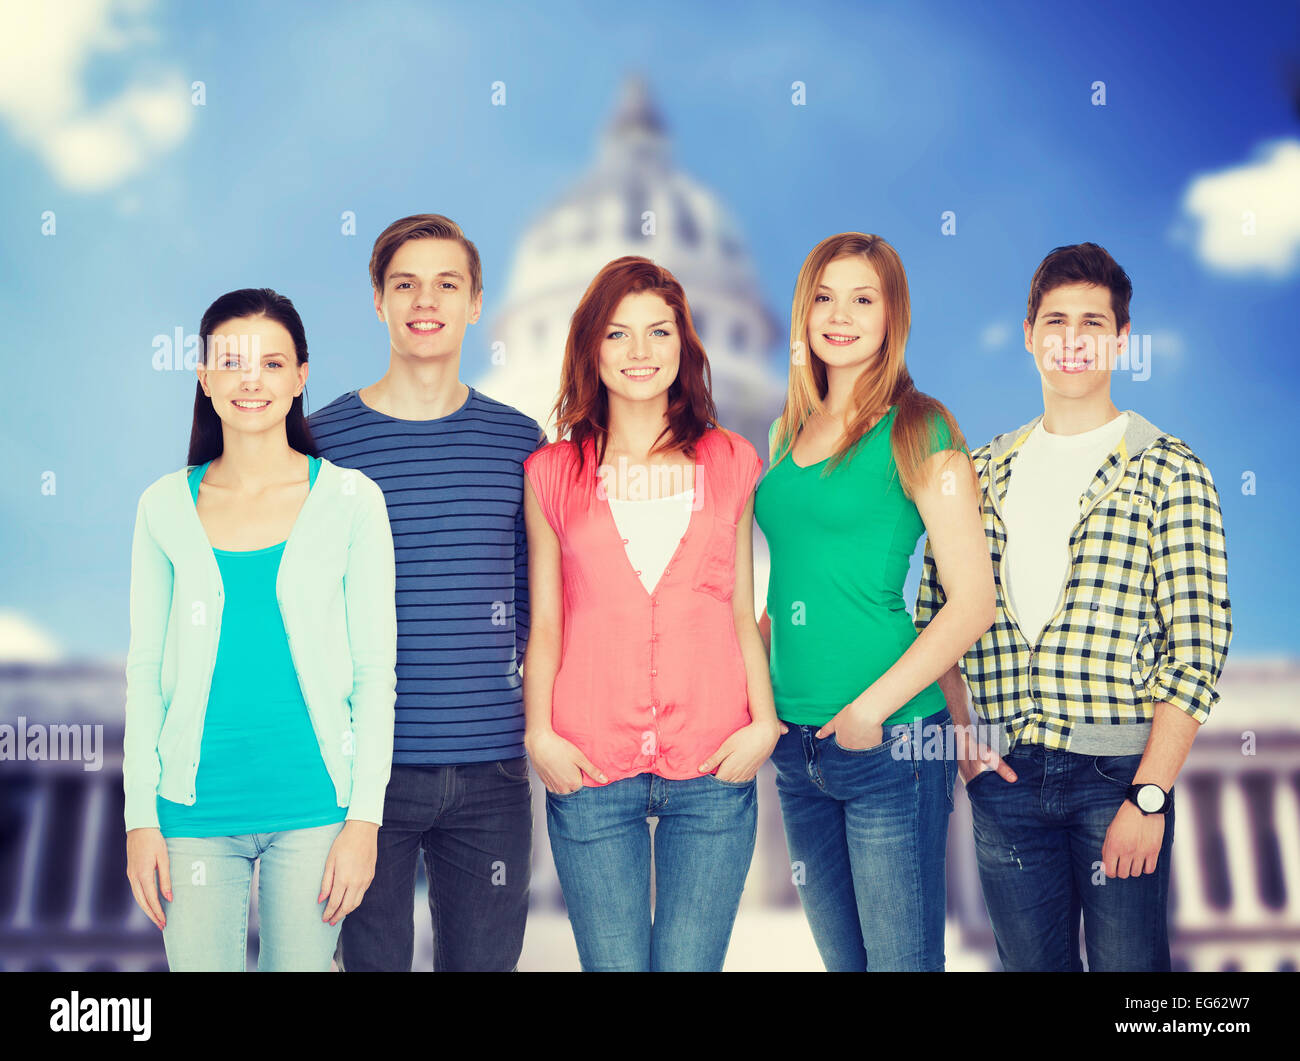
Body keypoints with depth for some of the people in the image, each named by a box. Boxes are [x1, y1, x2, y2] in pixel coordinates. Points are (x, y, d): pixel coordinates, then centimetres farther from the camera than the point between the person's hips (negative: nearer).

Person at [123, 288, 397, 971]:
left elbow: (375, 670, -2)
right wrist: (140, 818, 1)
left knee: (302, 963, 9)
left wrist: (365, 816, -7)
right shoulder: (165, 507, 2)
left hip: (313, 803, -1)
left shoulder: (350, 500, -3)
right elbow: (146, 669, 6)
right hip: (195, 809, 1)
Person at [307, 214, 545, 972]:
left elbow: (535, 601, 11)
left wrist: (541, 725, 5)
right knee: (373, 958, 10)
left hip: (492, 768, 2)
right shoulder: (320, 440, -1)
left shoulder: (521, 442, 5)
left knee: (486, 959, 11)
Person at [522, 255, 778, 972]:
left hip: (713, 767, 1)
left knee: (691, 964, 1)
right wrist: (540, 734, -2)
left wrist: (764, 723, -1)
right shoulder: (552, 472, 8)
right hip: (589, 769, 0)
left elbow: (743, 611, 11)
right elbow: (545, 622, 9)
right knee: (613, 965, 1)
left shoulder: (731, 462, 10)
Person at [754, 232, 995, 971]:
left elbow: (974, 601, -12)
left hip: (891, 742, -6)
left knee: (901, 960, 3)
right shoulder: (788, 433, 11)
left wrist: (873, 707, -15)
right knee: (841, 958, 16)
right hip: (798, 742, 6)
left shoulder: (918, 431, -7)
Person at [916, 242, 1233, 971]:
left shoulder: (1169, 472, -3)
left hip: (1118, 772, -3)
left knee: (1127, 964, 5)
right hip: (1005, 776, 4)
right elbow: (934, 615, 14)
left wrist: (1149, 796, -13)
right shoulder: (983, 472, 10)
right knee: (1030, 961, 13)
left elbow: (1199, 647, -8)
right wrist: (963, 735, 2)